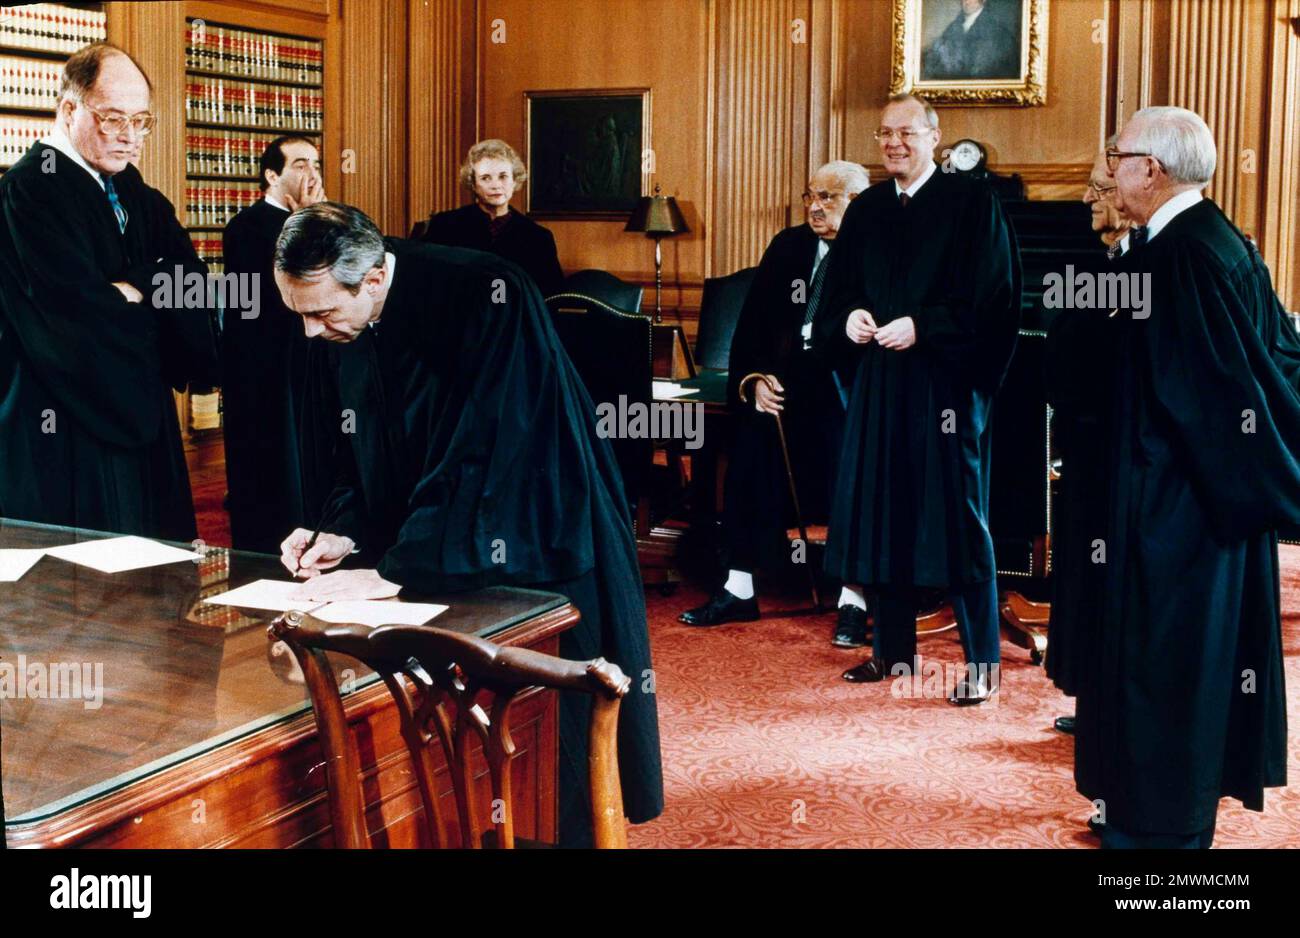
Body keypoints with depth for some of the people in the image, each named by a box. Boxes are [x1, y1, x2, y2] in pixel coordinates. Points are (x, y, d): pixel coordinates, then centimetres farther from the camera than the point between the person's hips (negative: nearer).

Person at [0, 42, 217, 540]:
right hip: (68, 431, -8)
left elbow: (193, 276, 3)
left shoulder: (131, 188, 13)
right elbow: (82, 309, -23)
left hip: (140, 414, 8)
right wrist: (157, 293, -6)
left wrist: (132, 290, -15)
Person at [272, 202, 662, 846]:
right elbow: (354, 460, 9)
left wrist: (396, 571, -30)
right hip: (446, 565, 6)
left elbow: (481, 454, -30)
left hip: (539, 552, -6)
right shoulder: (338, 334, -3)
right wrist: (344, 535, -9)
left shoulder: (486, 297, -26)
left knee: (552, 746, 3)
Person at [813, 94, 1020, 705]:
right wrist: (849, 319, -7)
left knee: (956, 515, -3)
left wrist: (922, 327, -19)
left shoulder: (972, 202, -5)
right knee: (881, 508, 9)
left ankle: (983, 663, 6)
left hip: (946, 381, -5)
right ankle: (893, 648, 22)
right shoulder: (864, 210, 12)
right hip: (878, 380, 6)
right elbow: (837, 293, 14)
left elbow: (993, 296, -11)